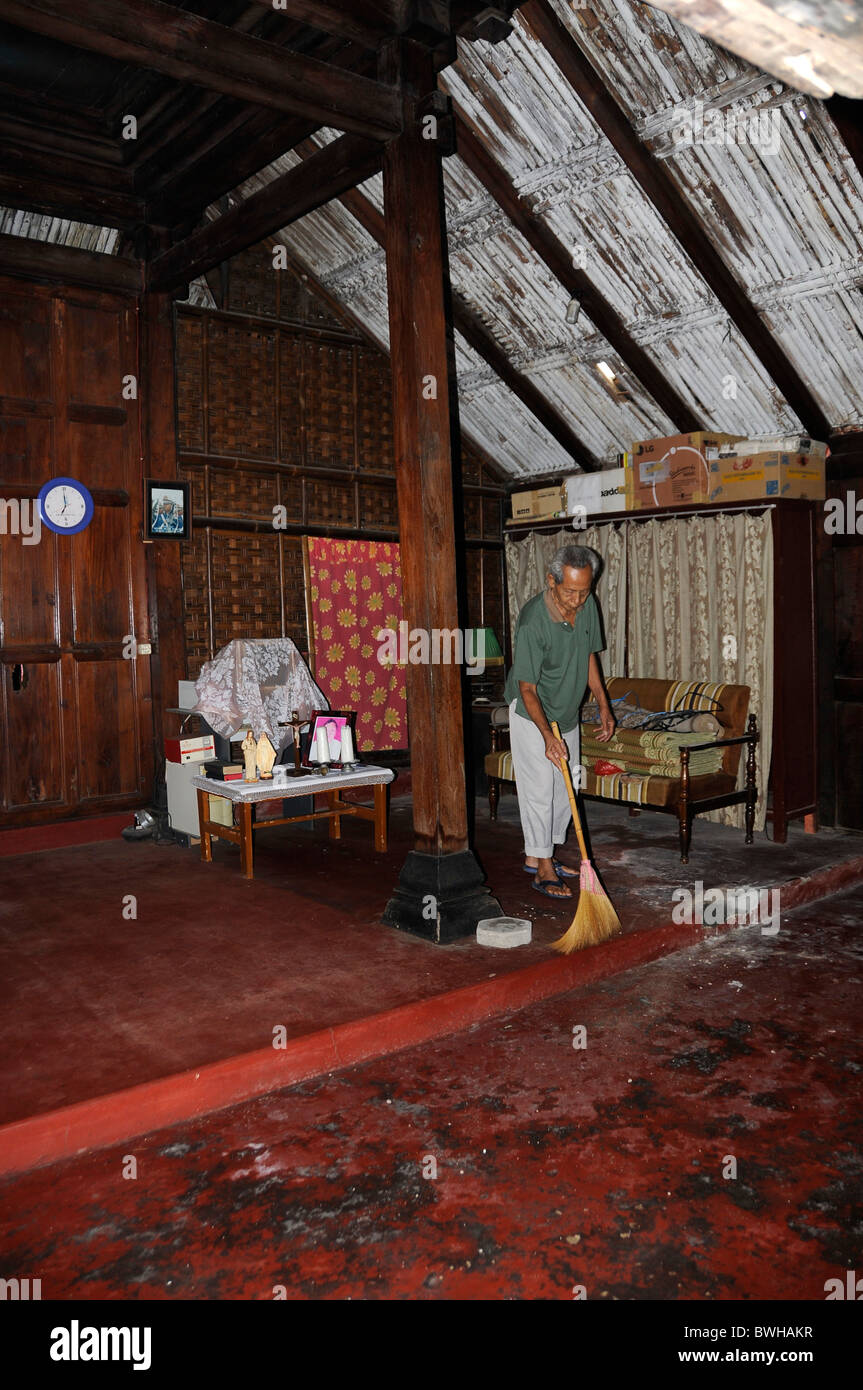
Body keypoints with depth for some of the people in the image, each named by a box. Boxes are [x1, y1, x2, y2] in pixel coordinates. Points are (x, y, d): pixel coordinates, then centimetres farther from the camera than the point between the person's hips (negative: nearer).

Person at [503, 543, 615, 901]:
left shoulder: (587, 605, -9)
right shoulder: (533, 621, -29)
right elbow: (527, 689, -26)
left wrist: (604, 705, 5)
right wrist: (547, 735, -36)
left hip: (567, 713, 7)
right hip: (532, 715, -7)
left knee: (567, 788, 11)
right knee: (539, 788, -7)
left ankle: (537, 855, 24)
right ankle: (543, 869, 3)